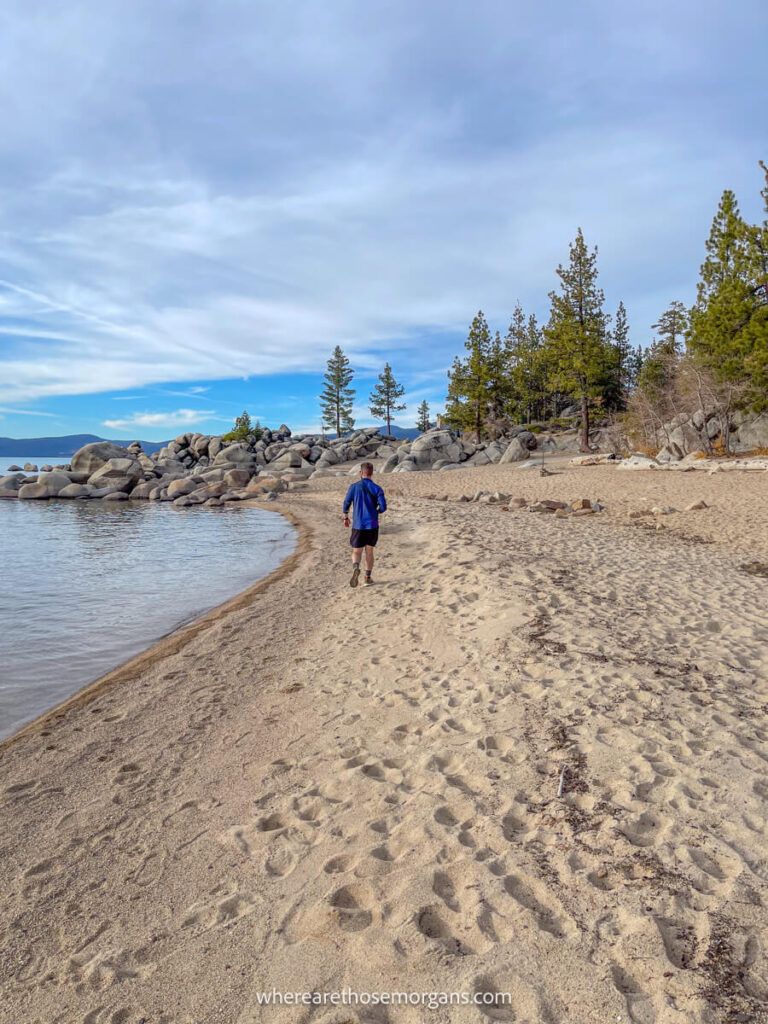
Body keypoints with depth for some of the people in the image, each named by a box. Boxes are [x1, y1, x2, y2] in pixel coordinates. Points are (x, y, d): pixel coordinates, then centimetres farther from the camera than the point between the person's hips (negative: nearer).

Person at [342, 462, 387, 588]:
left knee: (357, 552, 6)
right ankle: (367, 578, 19)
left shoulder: (354, 486, -4)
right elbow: (383, 507, -9)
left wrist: (346, 517, 14)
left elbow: (346, 505, -4)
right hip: (372, 525, 1)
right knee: (369, 551, 16)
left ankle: (356, 568, -24)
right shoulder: (377, 489, -3)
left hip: (358, 525, -1)